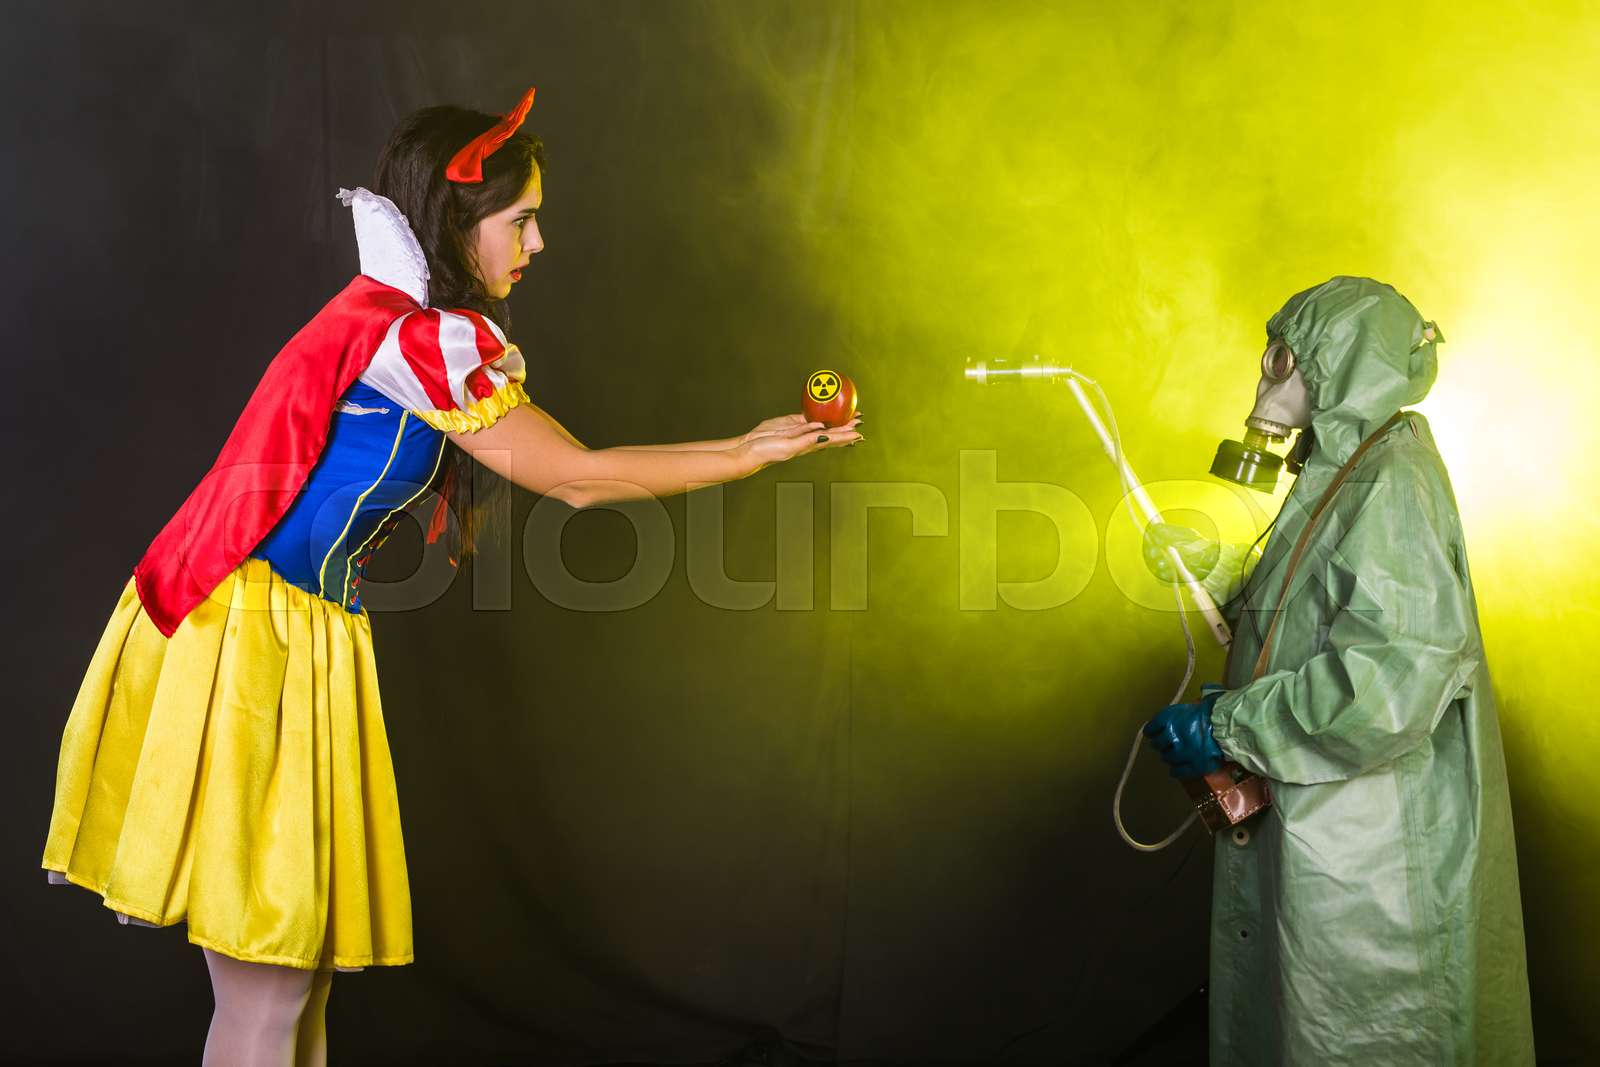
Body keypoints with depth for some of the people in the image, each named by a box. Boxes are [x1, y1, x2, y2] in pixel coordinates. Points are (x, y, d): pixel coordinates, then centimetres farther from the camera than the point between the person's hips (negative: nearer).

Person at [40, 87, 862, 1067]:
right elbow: (578, 478, -10)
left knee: (304, 956, 14)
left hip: (298, 640, 10)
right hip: (247, 642, -10)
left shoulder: (384, 320, 13)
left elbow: (547, 465, 16)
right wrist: (756, 454, -2)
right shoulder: (418, 338, -16)